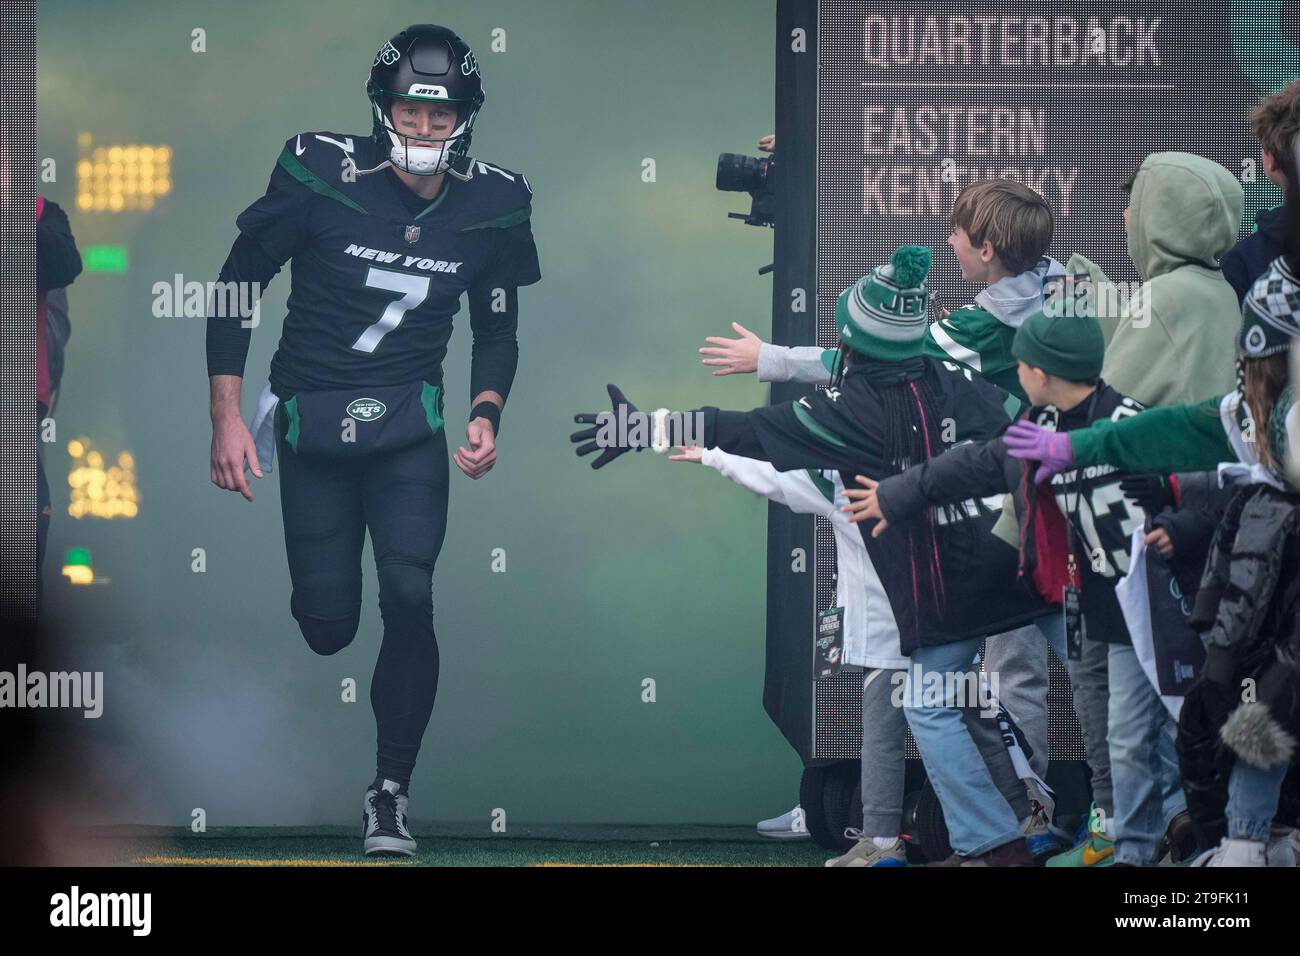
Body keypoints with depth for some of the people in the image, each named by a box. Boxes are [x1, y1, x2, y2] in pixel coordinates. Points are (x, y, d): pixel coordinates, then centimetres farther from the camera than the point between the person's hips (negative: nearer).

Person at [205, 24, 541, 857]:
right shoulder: (320, 178, -13)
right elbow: (236, 285, -5)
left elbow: (498, 327, 10)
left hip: (410, 427, 1)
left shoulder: (492, 206, -4)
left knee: (410, 598, -16)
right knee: (326, 629, 0)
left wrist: (486, 414, -7)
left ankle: (391, 794, -5)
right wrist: (226, 418, -8)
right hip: (311, 426, -1)